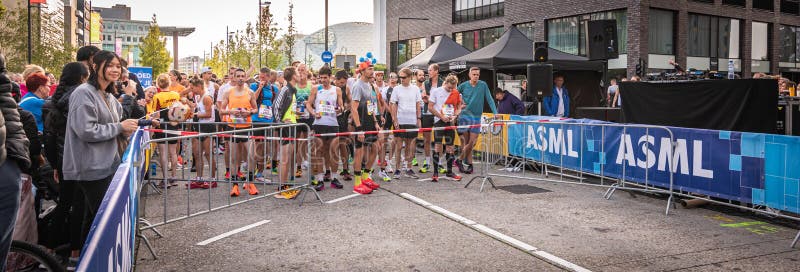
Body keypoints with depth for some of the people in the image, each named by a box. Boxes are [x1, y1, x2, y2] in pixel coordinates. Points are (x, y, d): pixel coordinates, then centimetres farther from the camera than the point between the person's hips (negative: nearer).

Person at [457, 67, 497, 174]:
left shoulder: (483, 85, 1)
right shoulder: (463, 85, 1)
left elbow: (489, 99, -1)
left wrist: (495, 113, -8)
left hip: (476, 117, 1)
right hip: (464, 116, -1)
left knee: (472, 142, -3)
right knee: (467, 142, 0)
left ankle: (460, 160, 12)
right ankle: (469, 163, 11)